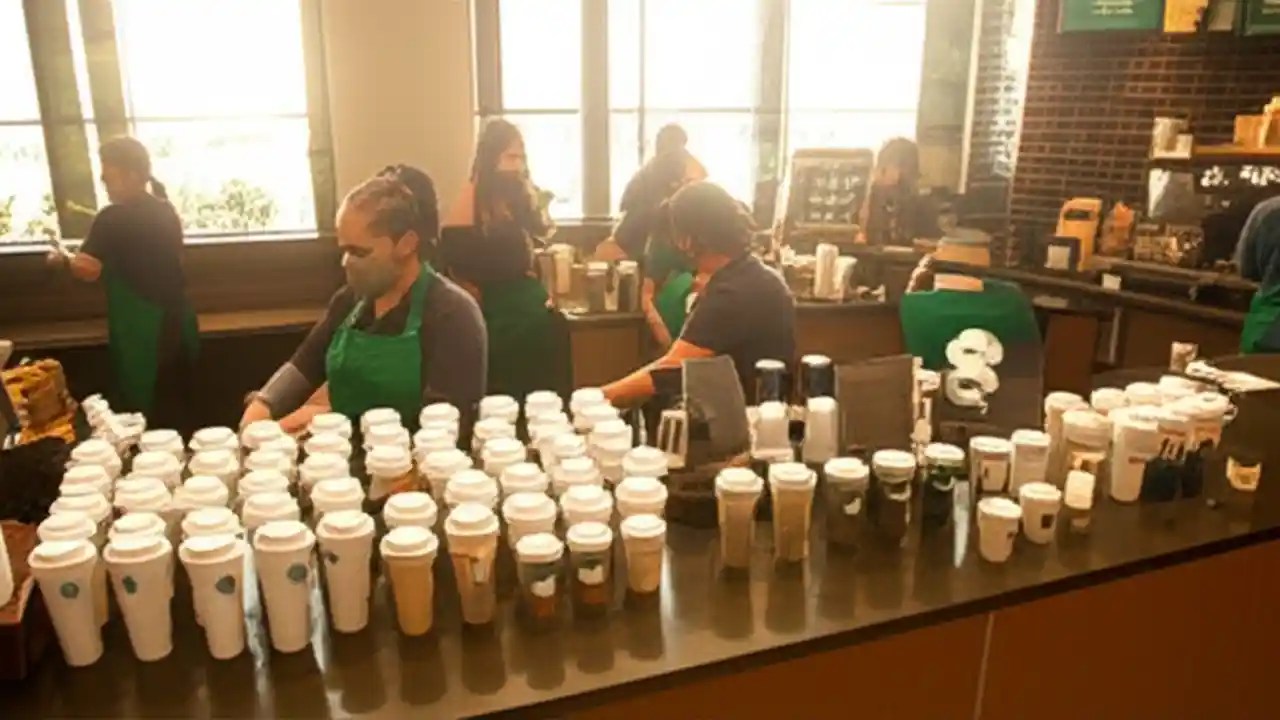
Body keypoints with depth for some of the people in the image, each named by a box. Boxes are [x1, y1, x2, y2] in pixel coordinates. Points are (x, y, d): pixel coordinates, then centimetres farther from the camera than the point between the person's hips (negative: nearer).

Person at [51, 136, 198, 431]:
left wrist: (64, 257, -3)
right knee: (174, 413, 15)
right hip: (175, 324, 7)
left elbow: (88, 270, -22)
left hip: (141, 331, -7)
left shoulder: (113, 219, -14)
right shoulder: (166, 212, 8)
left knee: (145, 418, 4)